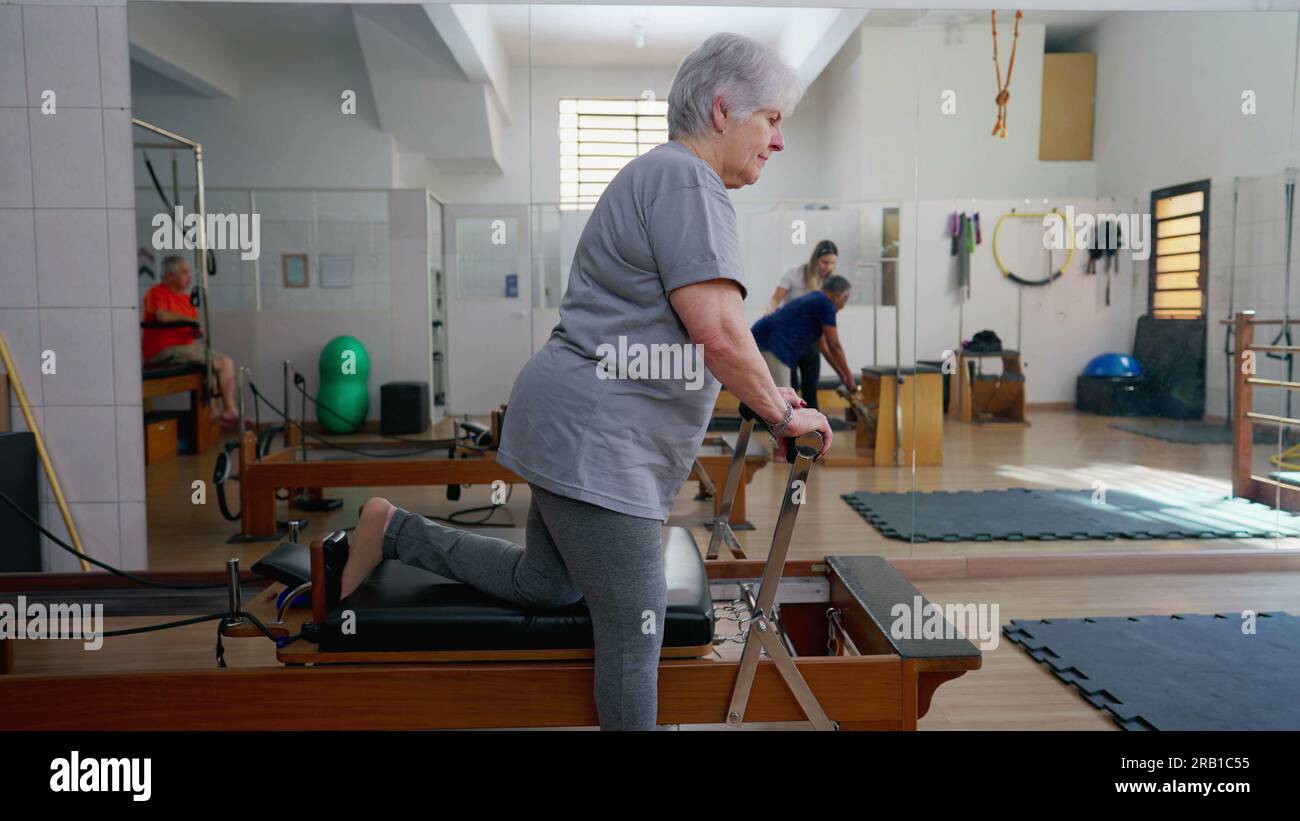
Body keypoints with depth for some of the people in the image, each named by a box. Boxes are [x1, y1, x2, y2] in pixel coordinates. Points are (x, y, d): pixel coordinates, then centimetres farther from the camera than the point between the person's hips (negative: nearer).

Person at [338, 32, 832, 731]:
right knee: (635, 623, -1)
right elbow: (719, 333, -24)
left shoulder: (663, 175, 19)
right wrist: (782, 413, -9)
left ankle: (395, 531, 29)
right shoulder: (686, 179, -14)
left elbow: (676, 333, 24)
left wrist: (767, 392, 22)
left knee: (543, 584, 23)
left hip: (581, 430, 11)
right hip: (592, 436, -11)